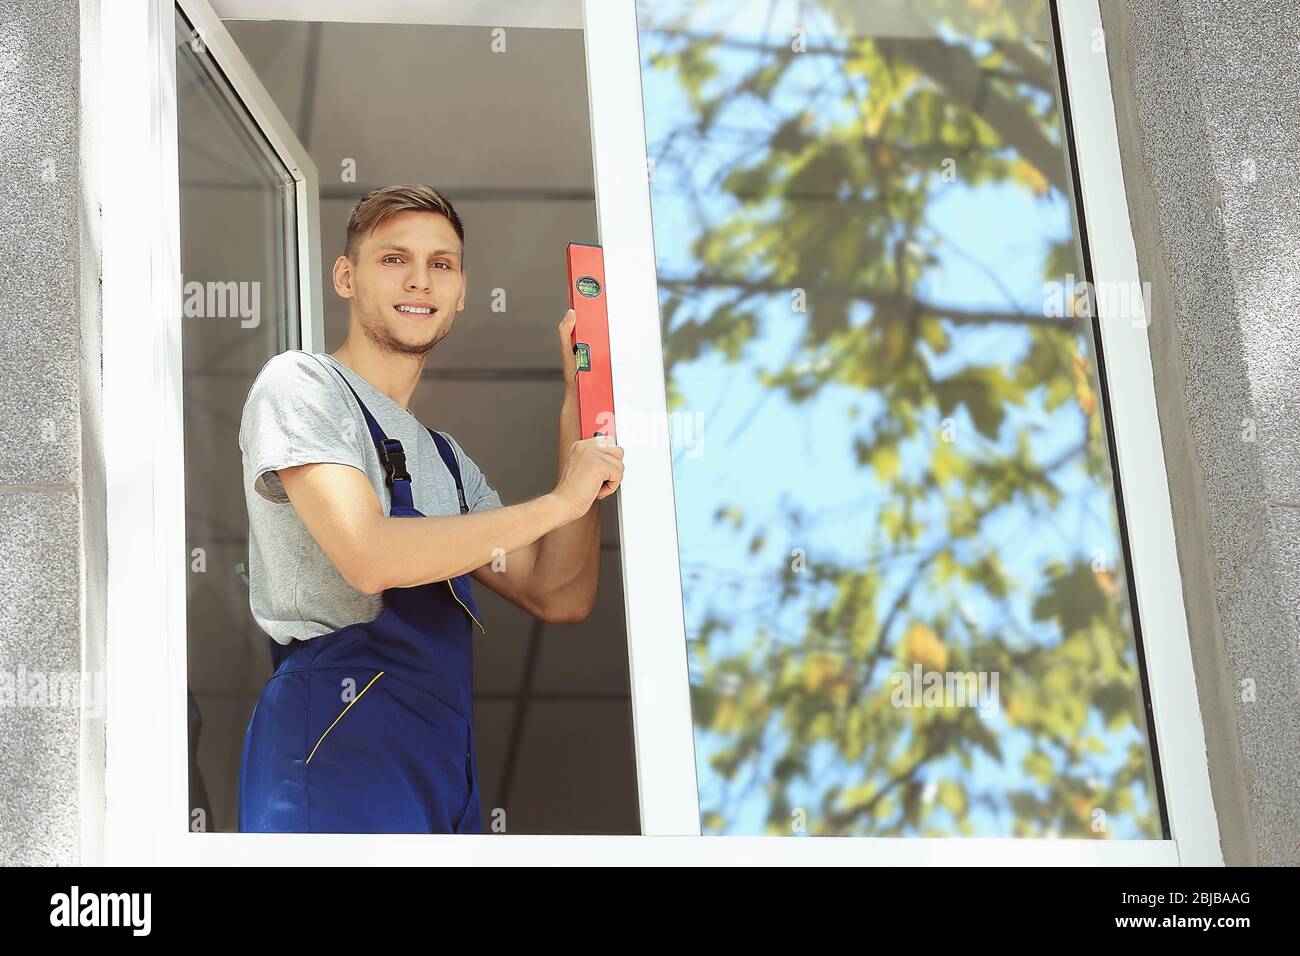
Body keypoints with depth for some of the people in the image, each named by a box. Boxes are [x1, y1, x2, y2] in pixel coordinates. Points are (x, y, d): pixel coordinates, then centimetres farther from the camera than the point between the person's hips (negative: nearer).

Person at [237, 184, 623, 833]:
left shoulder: (446, 458, 25)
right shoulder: (299, 384, 0)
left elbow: (559, 598, 13)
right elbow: (369, 556, -16)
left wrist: (578, 407, 13)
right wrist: (561, 501, -8)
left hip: (445, 768, 8)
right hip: (340, 744, -7)